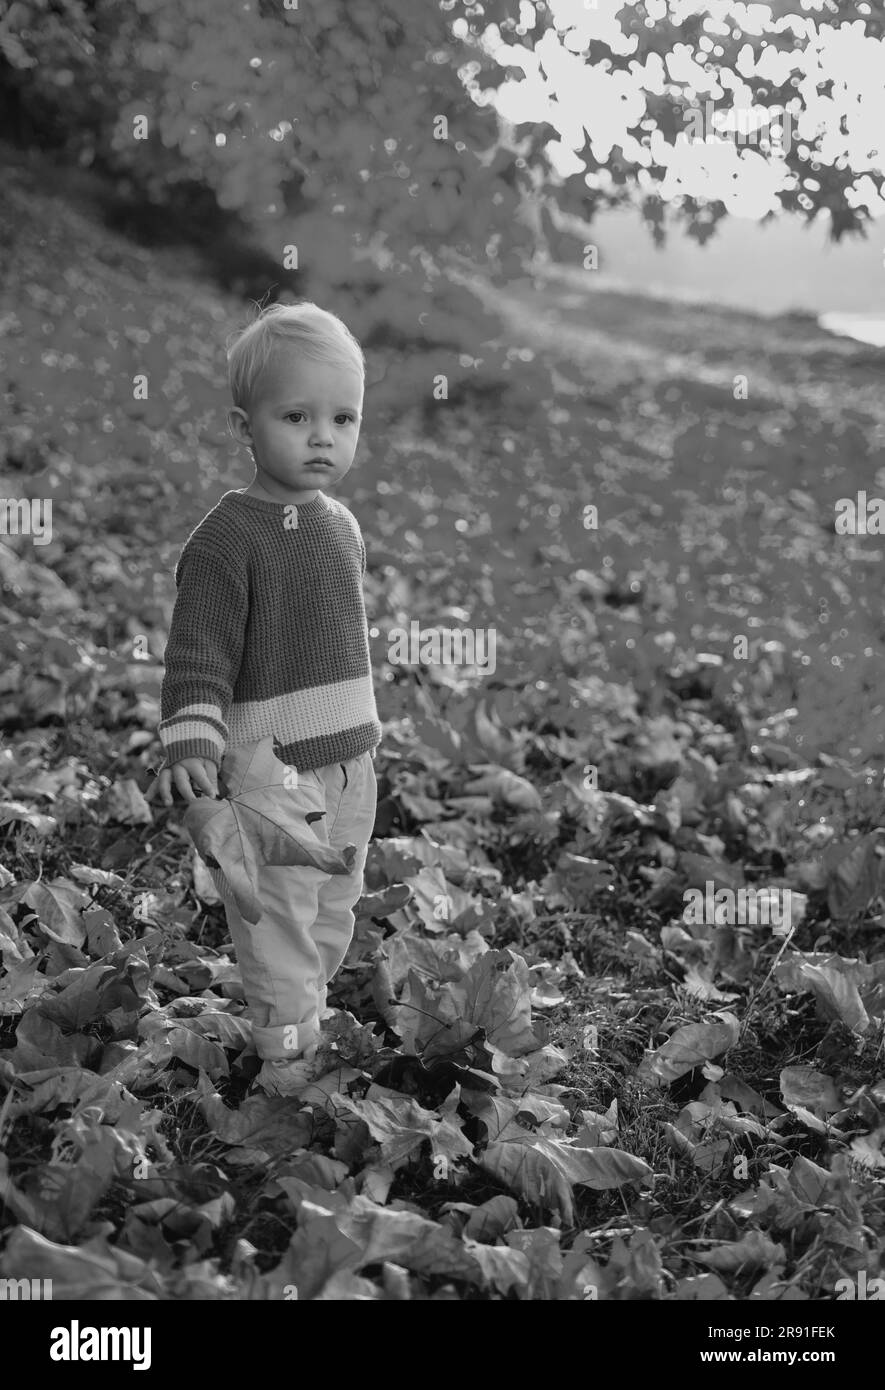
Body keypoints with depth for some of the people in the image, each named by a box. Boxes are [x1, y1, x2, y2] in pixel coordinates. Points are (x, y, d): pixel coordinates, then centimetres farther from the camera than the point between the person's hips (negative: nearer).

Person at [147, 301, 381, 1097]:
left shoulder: (343, 526, 8)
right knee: (280, 929, 2)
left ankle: (313, 1028, 40)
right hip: (269, 776, -7)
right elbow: (200, 655, -21)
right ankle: (285, 1063, 16)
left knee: (333, 921, 21)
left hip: (349, 766, 8)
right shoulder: (226, 539, -16)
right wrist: (191, 744, -34)